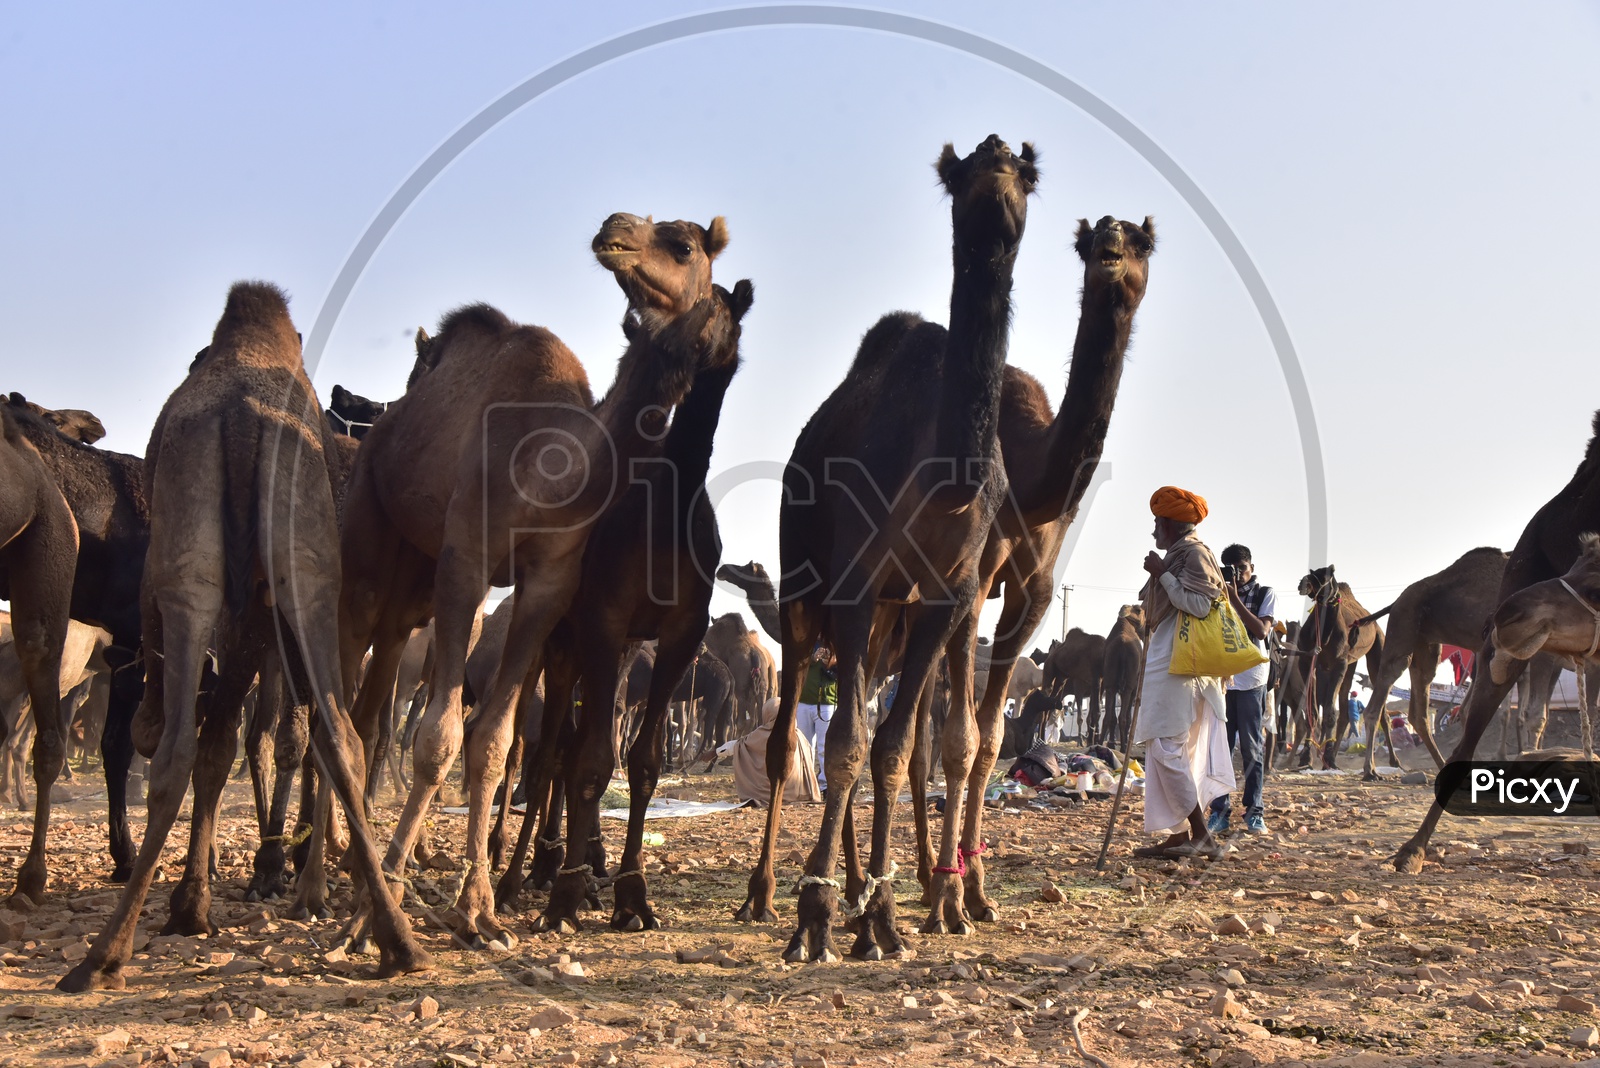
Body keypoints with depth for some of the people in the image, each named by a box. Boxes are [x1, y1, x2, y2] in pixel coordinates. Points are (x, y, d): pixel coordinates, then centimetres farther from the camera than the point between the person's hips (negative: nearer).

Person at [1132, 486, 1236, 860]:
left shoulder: (1194, 554, -9)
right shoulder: (1179, 555, 19)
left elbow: (1199, 604, -20)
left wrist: (1162, 574, -15)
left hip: (1177, 667, -10)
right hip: (1166, 664, 10)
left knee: (1165, 746, -12)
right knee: (1178, 751, 9)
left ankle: (1200, 834, -12)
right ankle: (1181, 836, 11)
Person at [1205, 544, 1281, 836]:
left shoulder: (1266, 594, 5)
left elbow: (1261, 630, -9)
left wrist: (1235, 599, -12)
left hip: (1251, 680, -2)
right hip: (1221, 677, 2)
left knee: (1251, 748, 0)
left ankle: (1254, 812, 4)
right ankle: (1220, 811, 1)